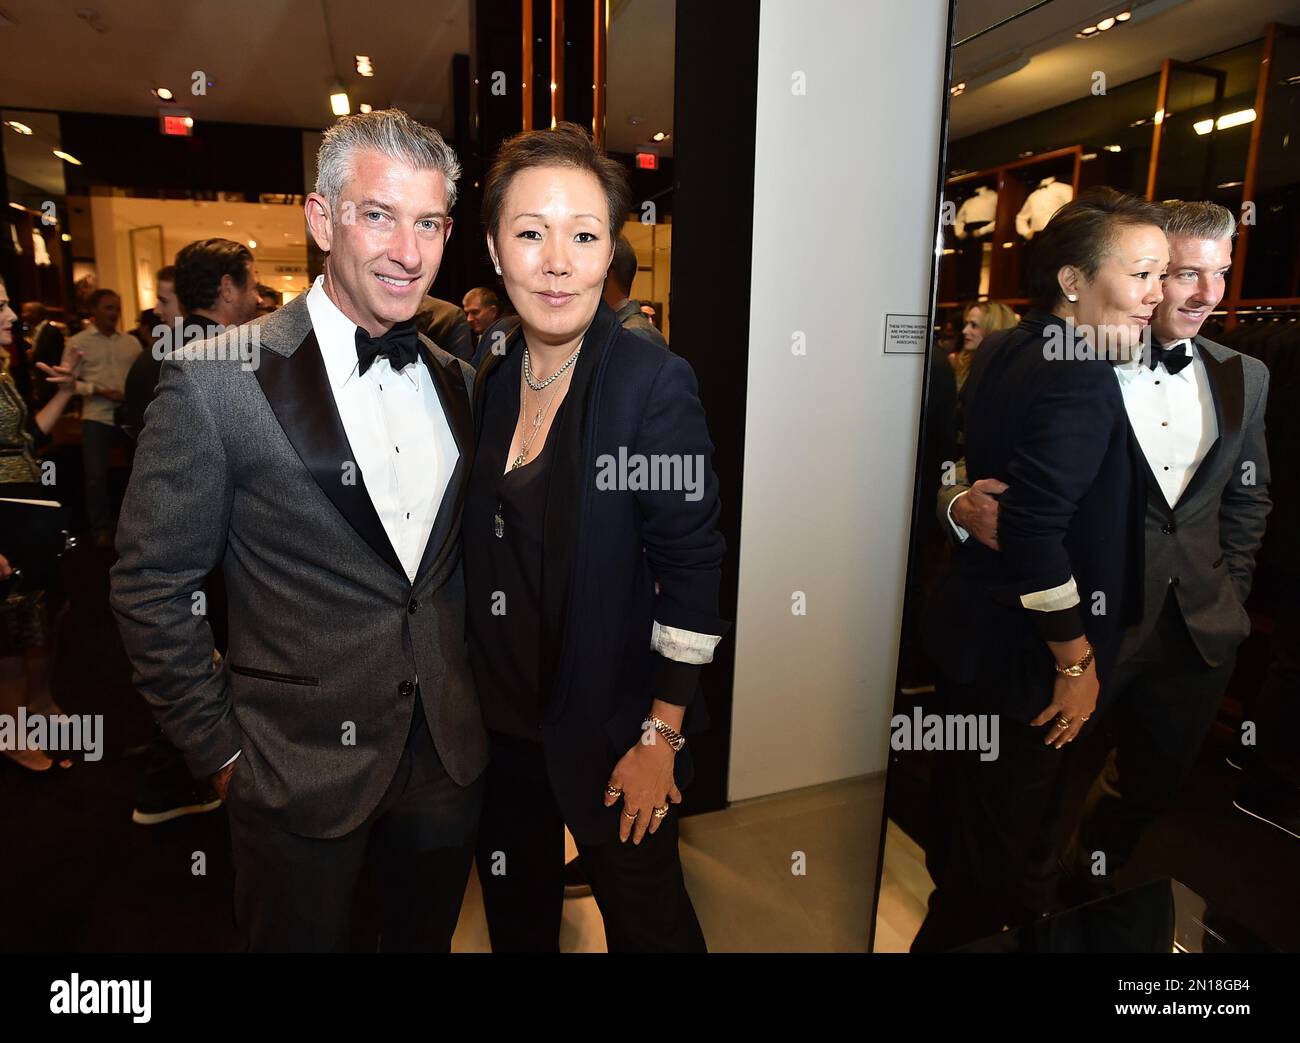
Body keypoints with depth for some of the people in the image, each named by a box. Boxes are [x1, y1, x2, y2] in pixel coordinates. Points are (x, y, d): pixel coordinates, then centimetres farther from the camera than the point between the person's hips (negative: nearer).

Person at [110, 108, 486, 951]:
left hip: (450, 757, 5)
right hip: (300, 773, -4)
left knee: (427, 937, 25)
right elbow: (152, 586, -9)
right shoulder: (219, 379, -15)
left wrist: (468, 700, 7)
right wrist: (220, 751, -6)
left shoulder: (457, 381, 2)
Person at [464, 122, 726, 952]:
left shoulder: (653, 381, -19)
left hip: (609, 726, -5)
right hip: (504, 717, 6)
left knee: (644, 917, 18)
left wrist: (660, 739, -15)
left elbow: (693, 571, -18)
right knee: (516, 912, 26)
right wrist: (475, 700, 9)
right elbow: (493, 556, 8)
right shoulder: (495, 380, 0)